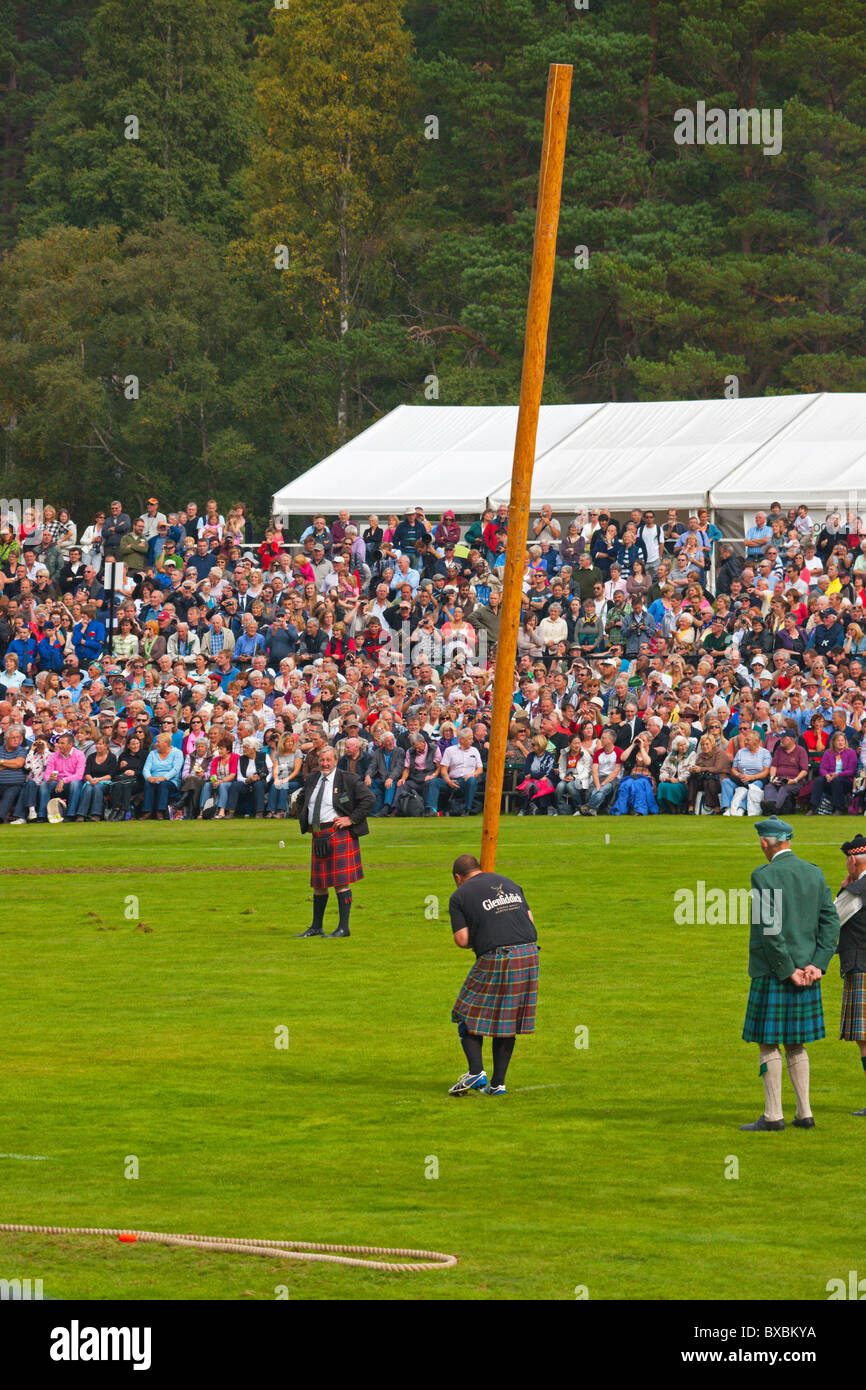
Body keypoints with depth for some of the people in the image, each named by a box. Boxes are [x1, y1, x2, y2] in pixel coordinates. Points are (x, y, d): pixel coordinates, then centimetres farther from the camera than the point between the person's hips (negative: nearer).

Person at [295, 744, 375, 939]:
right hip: (318, 835, 6)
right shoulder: (312, 780, 13)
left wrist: (351, 819, -11)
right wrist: (304, 821, 18)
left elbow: (369, 799, -9)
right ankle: (316, 927, 21)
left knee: (341, 882, -7)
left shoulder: (347, 780, -6)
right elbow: (302, 800, 32)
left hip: (339, 834, -6)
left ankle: (344, 927, -3)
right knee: (318, 884, 12)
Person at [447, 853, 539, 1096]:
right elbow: (530, 920, 16)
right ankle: (498, 1083, 12)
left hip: (495, 958, -5)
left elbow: (462, 940, -3)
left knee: (468, 1015, 9)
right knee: (508, 1021, 13)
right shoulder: (509, 884, 21)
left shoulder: (459, 896, 4)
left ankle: (476, 1072, -7)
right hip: (529, 954, 5)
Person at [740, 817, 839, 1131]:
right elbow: (830, 921, 3)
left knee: (768, 1043, 0)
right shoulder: (814, 873, 7)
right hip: (807, 969, 6)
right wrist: (817, 965, -3)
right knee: (795, 1044, 15)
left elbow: (770, 928, -20)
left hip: (773, 974, -6)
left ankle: (773, 1115, 0)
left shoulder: (764, 876, -13)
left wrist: (789, 971, -15)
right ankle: (804, 1113, 13)